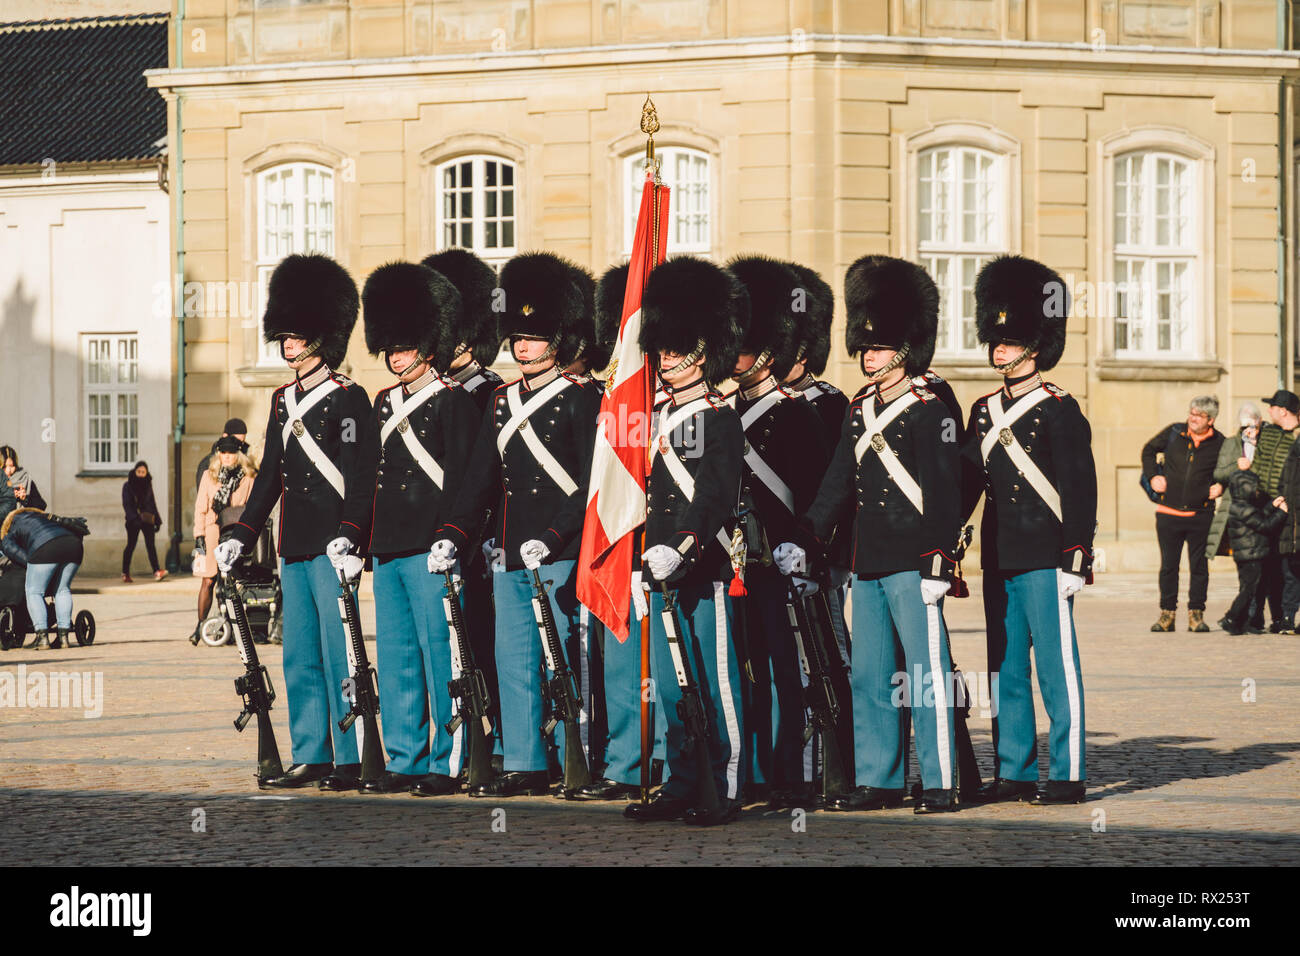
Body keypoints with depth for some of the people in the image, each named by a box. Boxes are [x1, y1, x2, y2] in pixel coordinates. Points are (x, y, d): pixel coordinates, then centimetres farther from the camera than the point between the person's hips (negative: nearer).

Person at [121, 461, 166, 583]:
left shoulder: (148, 485, 13)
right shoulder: (127, 486, 0)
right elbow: (126, 504, -8)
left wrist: (157, 521, 15)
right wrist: (134, 518, -22)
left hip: (147, 519, 2)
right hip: (133, 521, -2)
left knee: (150, 545, -10)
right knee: (131, 546, 3)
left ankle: (157, 572, -23)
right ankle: (125, 573, 15)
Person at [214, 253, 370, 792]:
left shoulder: (349, 399, -6)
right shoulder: (284, 401, 16)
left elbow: (355, 475, -13)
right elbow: (270, 475, 19)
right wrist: (241, 535, 13)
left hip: (333, 545, -8)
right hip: (294, 547, 8)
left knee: (339, 653, -5)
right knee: (300, 658, 9)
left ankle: (351, 760, -1)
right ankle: (311, 756, 14)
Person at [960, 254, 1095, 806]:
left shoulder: (1059, 410, -4)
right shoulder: (983, 413, 14)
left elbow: (1080, 489, -8)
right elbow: (964, 485, 16)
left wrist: (1076, 559, -14)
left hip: (1046, 560, -6)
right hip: (999, 561, 6)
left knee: (1057, 667, -3)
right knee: (1006, 670, 8)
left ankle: (1068, 776, 0)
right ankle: (1014, 771, 14)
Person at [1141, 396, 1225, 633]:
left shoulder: (1219, 443, -1)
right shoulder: (1174, 433, 2)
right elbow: (1148, 450, 18)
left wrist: (1220, 486, -4)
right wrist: (1153, 476, 7)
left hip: (1200, 515, -1)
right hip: (1169, 513, 1)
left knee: (1199, 566, 3)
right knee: (1168, 565, 6)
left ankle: (1196, 613, 12)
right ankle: (1167, 613, 14)